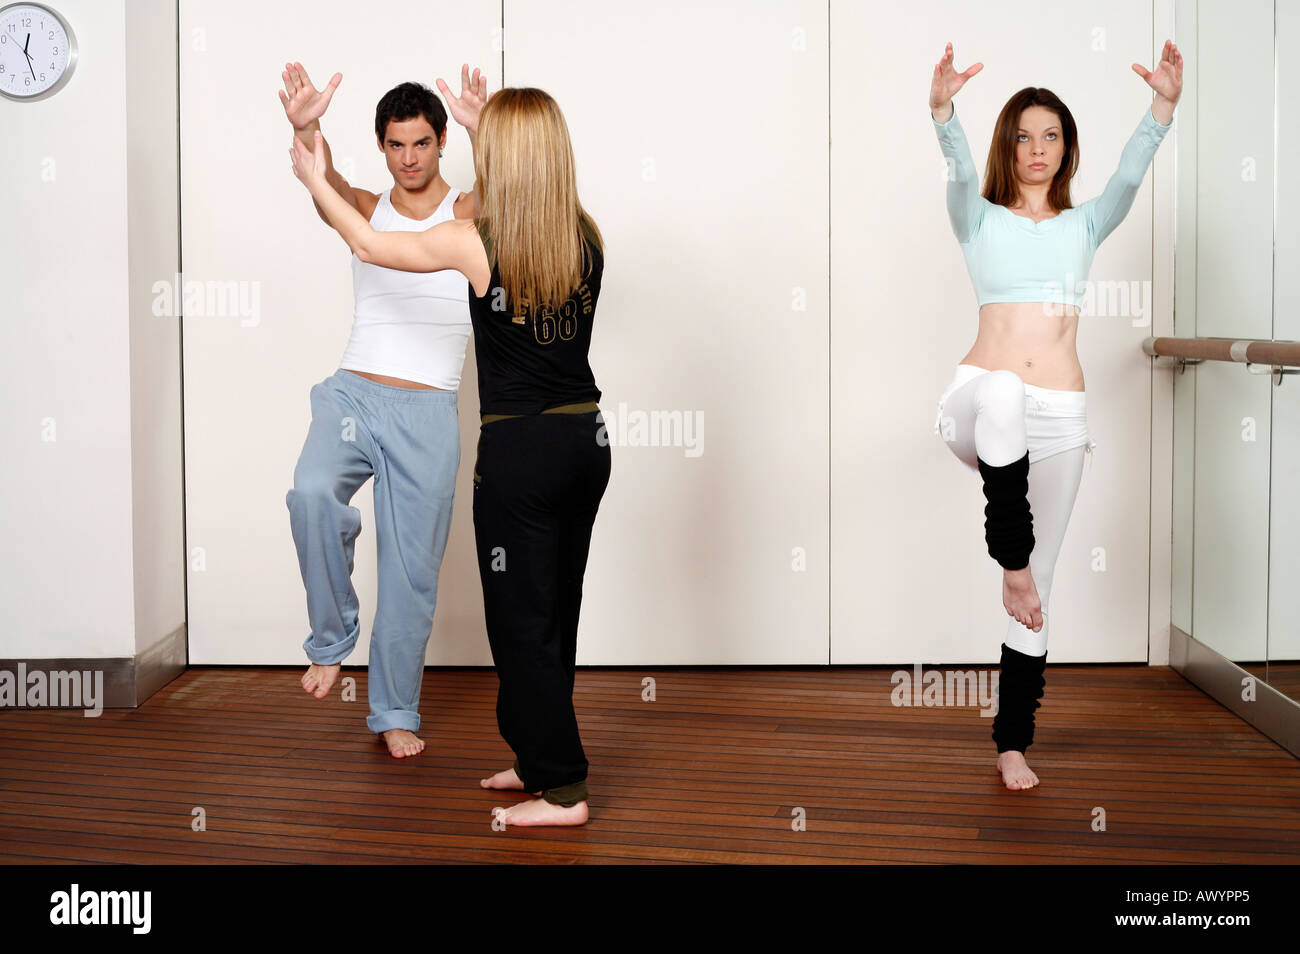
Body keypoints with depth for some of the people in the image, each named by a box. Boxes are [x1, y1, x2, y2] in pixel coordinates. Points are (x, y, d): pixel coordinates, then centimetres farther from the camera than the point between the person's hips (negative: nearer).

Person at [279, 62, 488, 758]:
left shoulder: (470, 213, 4)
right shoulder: (365, 210, 9)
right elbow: (323, 183, -15)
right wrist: (305, 131, -38)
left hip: (427, 414, -1)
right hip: (353, 394, 1)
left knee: (412, 570, 4)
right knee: (312, 493, -30)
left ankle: (395, 713, 20)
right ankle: (331, 639, -9)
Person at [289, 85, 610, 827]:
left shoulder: (475, 244, -12)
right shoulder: (588, 237, 2)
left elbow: (369, 244, 4)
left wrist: (316, 180, 21)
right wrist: (486, 123, 39)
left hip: (521, 452, -6)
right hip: (587, 440, 6)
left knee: (523, 618, 4)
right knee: (556, 609, 17)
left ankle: (562, 790, 9)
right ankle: (541, 758, 31)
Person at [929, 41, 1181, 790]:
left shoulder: (1085, 224, 13)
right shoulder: (981, 220, 8)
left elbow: (1130, 174, -6)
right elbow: (961, 170, -14)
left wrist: (1164, 107, -25)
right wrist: (943, 111, -35)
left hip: (1059, 417, 2)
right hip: (981, 405, -2)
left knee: (1041, 585, 3)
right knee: (1003, 392, -41)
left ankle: (1014, 742, 14)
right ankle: (1012, 566, -27)